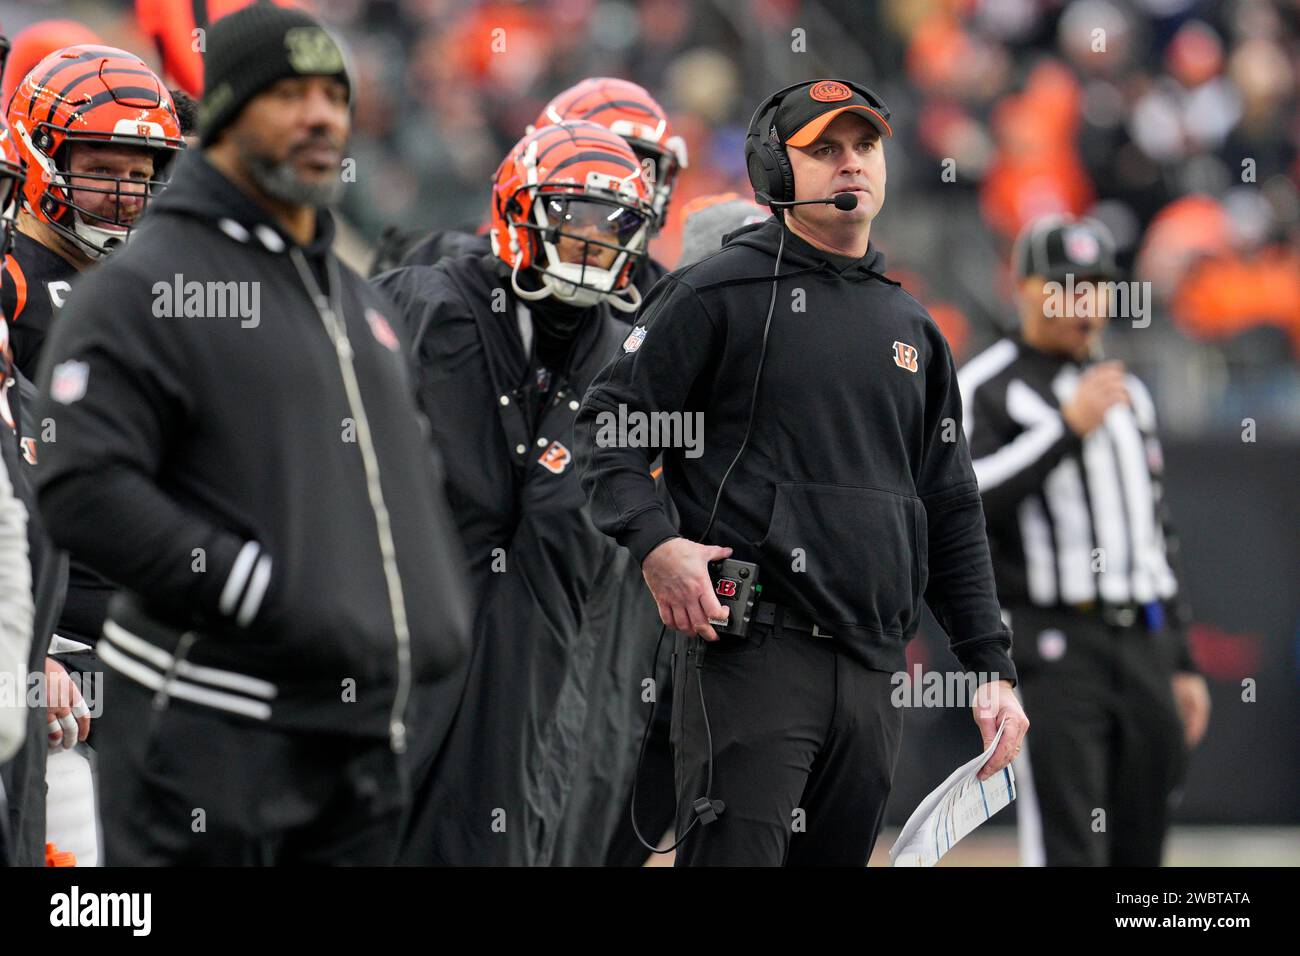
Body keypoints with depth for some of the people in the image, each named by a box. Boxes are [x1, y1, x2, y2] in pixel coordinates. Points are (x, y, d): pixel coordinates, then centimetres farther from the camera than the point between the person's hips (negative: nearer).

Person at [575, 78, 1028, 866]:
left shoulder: (914, 329, 21)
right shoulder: (721, 293, 3)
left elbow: (953, 517, 23)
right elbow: (610, 419, 0)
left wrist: (993, 667, 16)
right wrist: (654, 541, -17)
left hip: (877, 674, 6)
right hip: (753, 651, -6)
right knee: (737, 855, -15)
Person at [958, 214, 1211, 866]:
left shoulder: (1128, 395, 21)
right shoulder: (985, 388, -1)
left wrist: (1180, 662, 20)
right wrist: (1068, 425, -18)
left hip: (1145, 646, 7)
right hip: (1051, 646, -7)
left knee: (1141, 849, 5)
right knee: (1067, 852, -14)